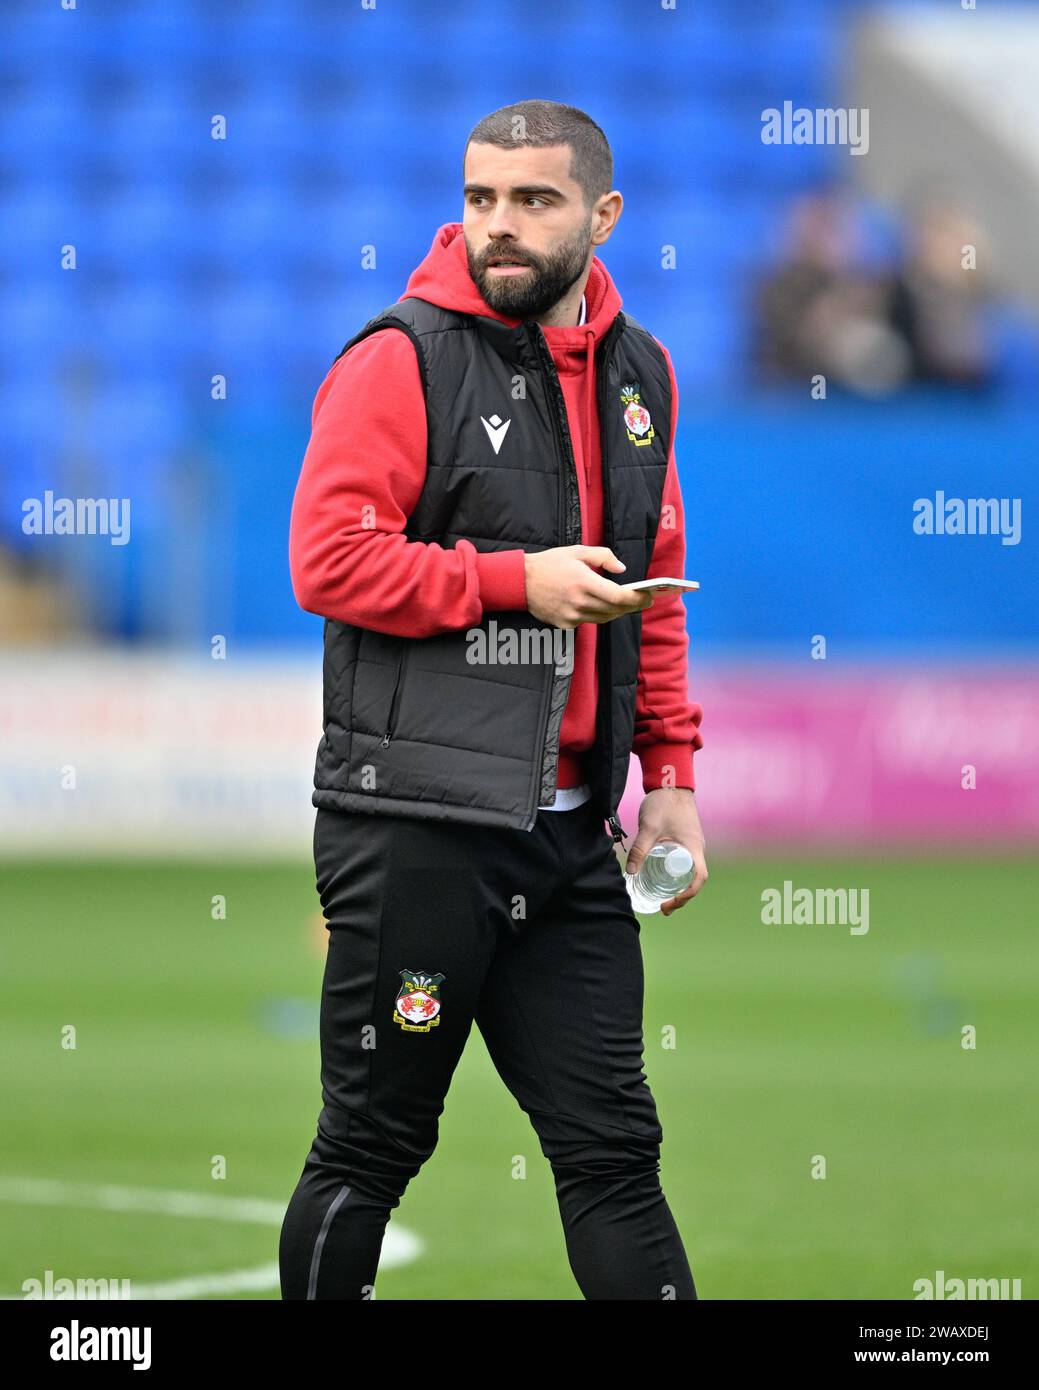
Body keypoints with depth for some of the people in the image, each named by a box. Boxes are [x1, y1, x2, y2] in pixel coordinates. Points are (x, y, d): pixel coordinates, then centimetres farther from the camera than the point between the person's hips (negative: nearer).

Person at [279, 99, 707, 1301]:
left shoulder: (636, 374, 13)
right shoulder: (402, 359, -7)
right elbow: (327, 560, -15)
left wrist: (671, 773, 15)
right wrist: (519, 581, -17)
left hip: (568, 836, 6)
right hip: (414, 826, -6)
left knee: (612, 1146, 7)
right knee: (373, 1148, 2)